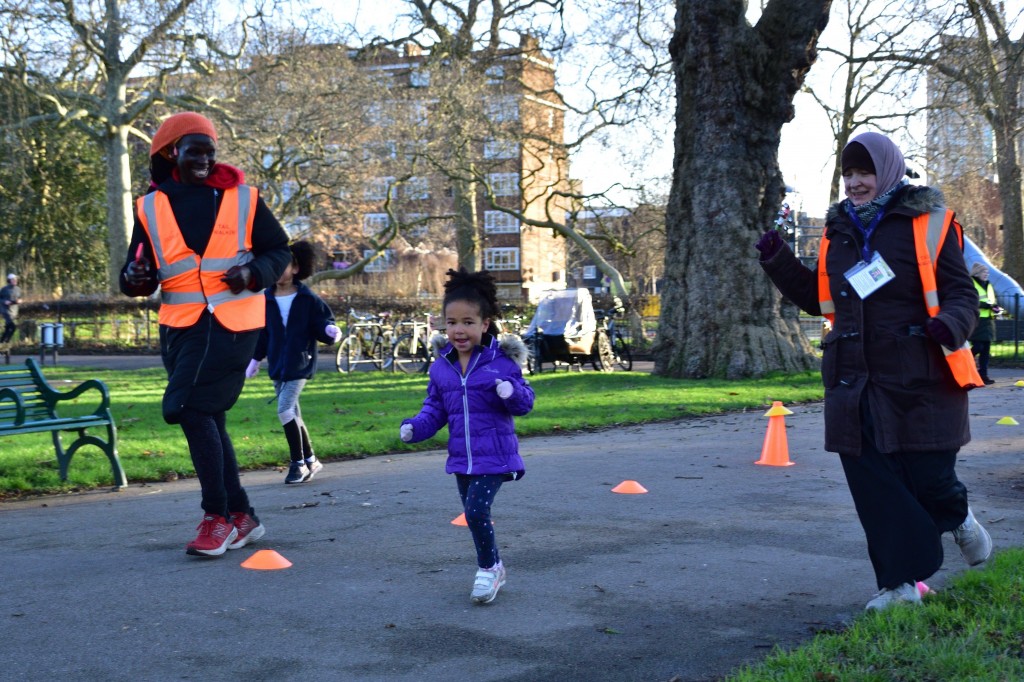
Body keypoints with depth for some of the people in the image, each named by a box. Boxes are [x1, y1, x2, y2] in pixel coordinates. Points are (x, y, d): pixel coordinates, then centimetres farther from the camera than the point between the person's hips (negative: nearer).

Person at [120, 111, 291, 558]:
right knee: (205, 419, 9)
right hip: (180, 326, 5)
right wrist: (135, 278, -14)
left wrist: (253, 273, -12)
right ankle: (242, 516, 22)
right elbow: (139, 270, 10)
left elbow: (279, 251, 7)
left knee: (190, 409, -15)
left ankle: (219, 517, -4)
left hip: (231, 322, -5)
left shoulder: (242, 199, 2)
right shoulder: (150, 207, 7)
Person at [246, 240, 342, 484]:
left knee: (285, 409, -16)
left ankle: (298, 462, -4)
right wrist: (256, 359, 18)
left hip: (300, 364, -5)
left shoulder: (308, 299, -6)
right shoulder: (266, 300, 5)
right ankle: (310, 460, 21)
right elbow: (262, 332, 15)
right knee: (292, 414, 9)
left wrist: (329, 331, -25)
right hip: (277, 366, 5)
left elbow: (322, 322, -3)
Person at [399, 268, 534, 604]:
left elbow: (525, 402, -6)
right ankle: (493, 568, 34)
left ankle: (488, 568, 7)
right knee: (474, 516, 14)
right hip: (461, 457, 6)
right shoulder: (441, 368, 4)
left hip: (494, 456, -6)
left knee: (476, 511, -16)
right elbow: (435, 409, 11)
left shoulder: (501, 362, -10)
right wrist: (415, 428, -7)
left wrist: (512, 392, -28)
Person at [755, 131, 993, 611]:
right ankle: (901, 582, 14)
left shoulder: (929, 224, -2)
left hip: (920, 381, -4)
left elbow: (961, 293, -3)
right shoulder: (838, 230, 13)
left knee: (928, 477, 1)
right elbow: (817, 299, 22)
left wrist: (950, 324, -25)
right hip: (855, 383, 5)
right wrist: (779, 262, 9)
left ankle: (958, 518, 37)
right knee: (875, 488, 3)